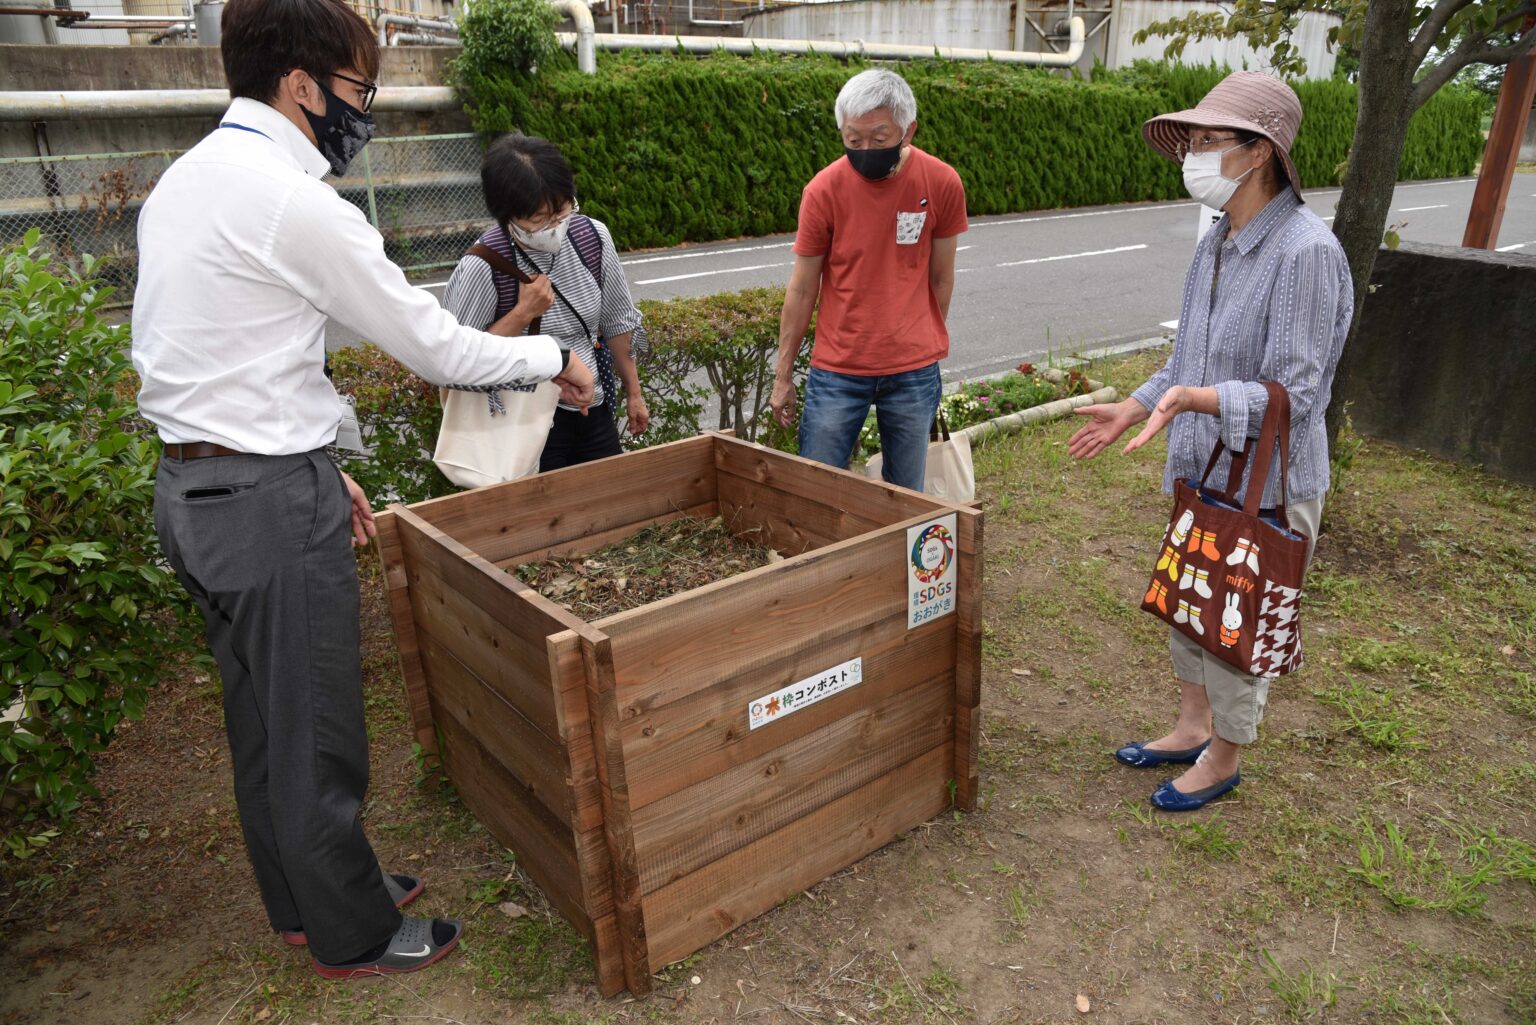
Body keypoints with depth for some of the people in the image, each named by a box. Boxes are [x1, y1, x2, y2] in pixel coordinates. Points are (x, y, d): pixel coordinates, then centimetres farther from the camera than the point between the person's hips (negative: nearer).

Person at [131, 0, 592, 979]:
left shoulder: (185, 180, 13)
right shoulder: (294, 201, -18)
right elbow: (437, 347, -15)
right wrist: (554, 357, 0)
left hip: (193, 487, 10)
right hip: (271, 500, -10)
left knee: (261, 716, 21)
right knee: (317, 734, 6)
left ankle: (305, 895, 40)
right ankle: (354, 935, 26)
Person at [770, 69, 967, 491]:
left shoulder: (942, 183, -5)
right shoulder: (824, 189, -8)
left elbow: (940, 279, 5)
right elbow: (802, 289, -1)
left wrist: (928, 347, 12)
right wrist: (783, 375, 2)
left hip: (914, 373, 1)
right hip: (836, 372, -1)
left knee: (907, 498, 8)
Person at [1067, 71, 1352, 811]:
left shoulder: (1305, 252, -22)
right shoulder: (1216, 244, 5)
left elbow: (1293, 394, -24)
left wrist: (1193, 400, -37)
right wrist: (1131, 410, 9)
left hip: (1265, 487, -8)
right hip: (1201, 474, 8)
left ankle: (1223, 758, 30)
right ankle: (1192, 729, 42)